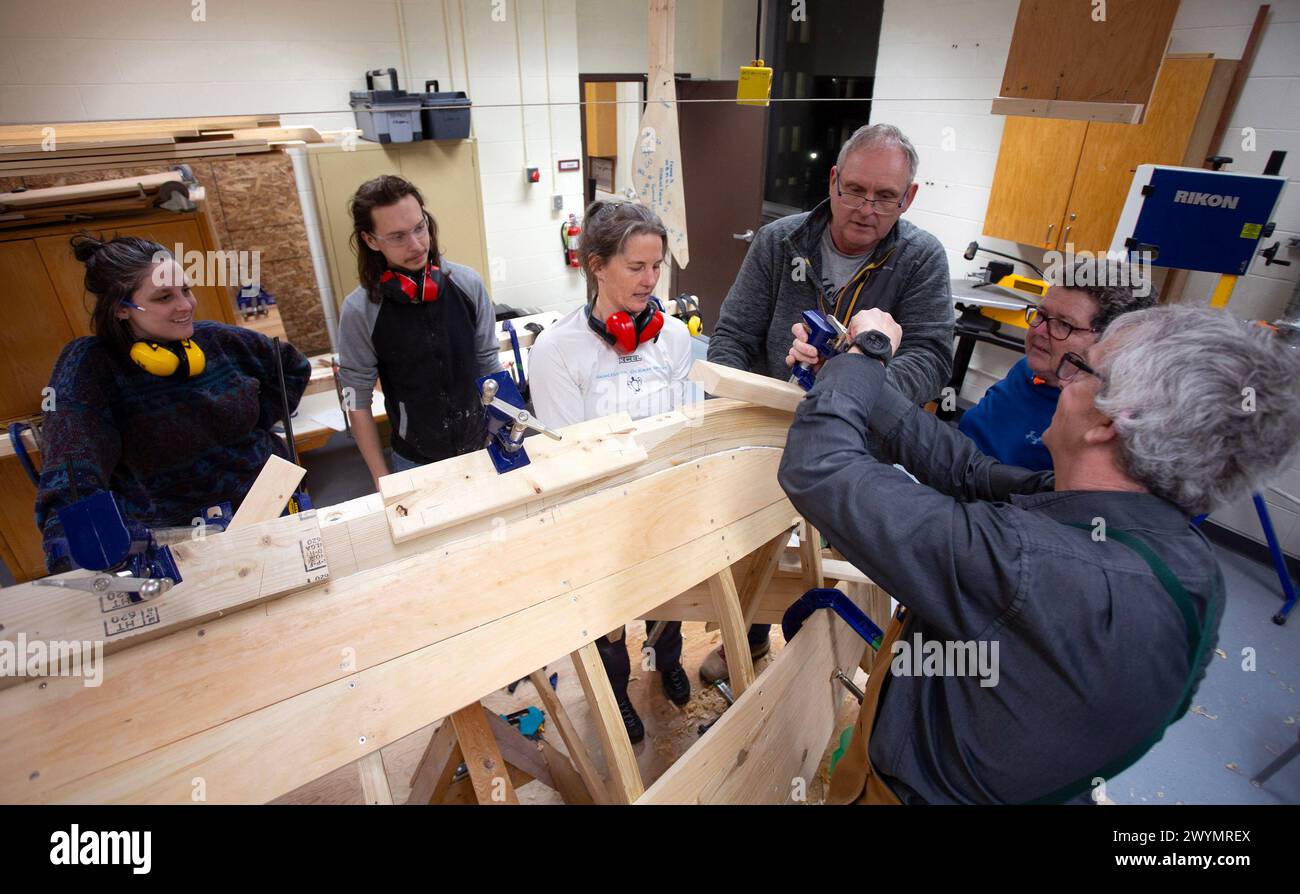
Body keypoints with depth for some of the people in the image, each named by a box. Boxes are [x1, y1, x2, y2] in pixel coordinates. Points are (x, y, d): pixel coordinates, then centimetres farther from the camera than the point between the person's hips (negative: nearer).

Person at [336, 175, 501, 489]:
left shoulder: (468, 284, -11)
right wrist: (382, 480, -6)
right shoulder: (360, 311, -15)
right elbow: (358, 402, -8)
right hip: (415, 462, -1)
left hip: (482, 447, 2)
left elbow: (489, 363, -1)